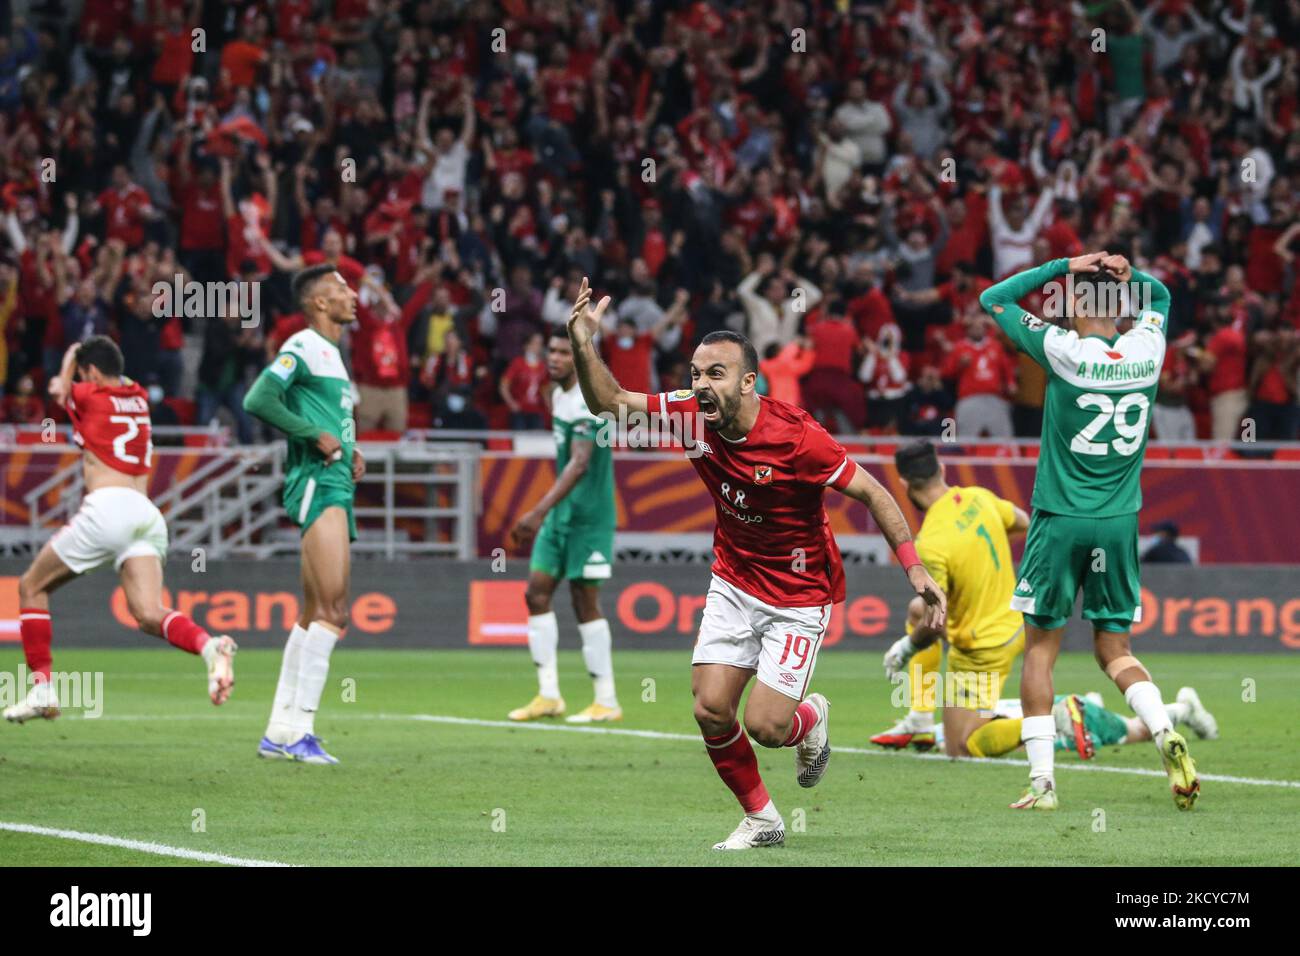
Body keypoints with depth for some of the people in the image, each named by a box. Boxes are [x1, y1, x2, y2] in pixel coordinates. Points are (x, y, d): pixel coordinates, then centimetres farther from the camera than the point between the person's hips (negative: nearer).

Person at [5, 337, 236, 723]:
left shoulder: (90, 396, 5)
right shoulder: (139, 398, 21)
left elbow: (61, 390, 30)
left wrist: (71, 358, 46)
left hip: (107, 506, -6)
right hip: (148, 513, 6)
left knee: (32, 587, 13)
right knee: (149, 615, -8)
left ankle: (42, 687, 6)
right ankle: (209, 645, -38)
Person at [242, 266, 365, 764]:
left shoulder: (332, 353, 22)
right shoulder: (304, 347, -8)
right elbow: (258, 400, -20)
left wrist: (350, 454, 13)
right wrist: (317, 436, -17)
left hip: (337, 485, 10)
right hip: (316, 484, -10)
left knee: (315, 615, 11)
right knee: (333, 612, -17)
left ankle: (280, 733, 14)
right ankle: (297, 729, -19)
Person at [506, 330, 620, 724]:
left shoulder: (587, 402, -18)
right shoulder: (558, 394, 11)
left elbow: (579, 464, -28)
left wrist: (540, 511, -35)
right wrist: (544, 513, 20)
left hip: (587, 515, -9)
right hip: (560, 514, 9)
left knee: (584, 601, -4)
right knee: (537, 592, 3)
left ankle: (607, 702, 3)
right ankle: (549, 695, 6)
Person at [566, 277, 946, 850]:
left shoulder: (796, 437, -26)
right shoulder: (692, 416, -12)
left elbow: (871, 493, -17)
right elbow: (609, 403, -4)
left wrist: (915, 569, -21)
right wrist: (583, 345, -21)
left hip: (799, 595, -5)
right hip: (734, 583, 5)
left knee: (764, 726, -10)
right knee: (711, 710, -6)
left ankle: (811, 718, 28)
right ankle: (760, 819, 16)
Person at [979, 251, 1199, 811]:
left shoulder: (1064, 351, -11)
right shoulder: (1147, 350, 0)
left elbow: (992, 300, 0)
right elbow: (1160, 297, 24)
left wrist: (1064, 266, -1)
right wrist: (1130, 275, 3)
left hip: (1060, 521, -4)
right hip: (1120, 524, 4)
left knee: (1040, 650, 7)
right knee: (1114, 650, 12)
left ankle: (1042, 781, 1)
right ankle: (1165, 733, -15)